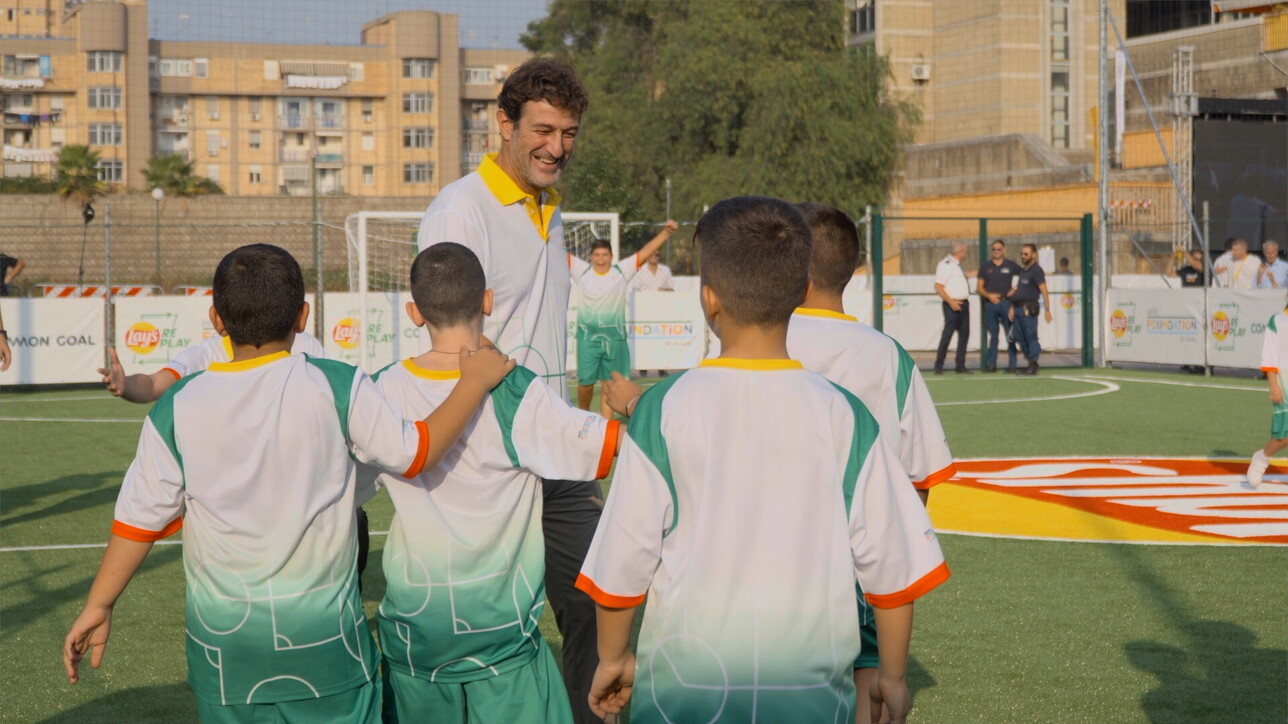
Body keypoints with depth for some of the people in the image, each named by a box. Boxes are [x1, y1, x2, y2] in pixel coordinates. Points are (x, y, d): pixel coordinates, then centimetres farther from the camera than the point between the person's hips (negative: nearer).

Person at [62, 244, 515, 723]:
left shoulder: (176, 411, -5)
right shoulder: (336, 387, -11)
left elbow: (140, 519, -1)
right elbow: (416, 453, -3)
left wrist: (98, 605, 11)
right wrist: (473, 382, 9)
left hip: (222, 633, 2)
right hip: (322, 630, -1)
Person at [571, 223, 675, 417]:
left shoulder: (622, 271, 1)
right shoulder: (581, 271, 2)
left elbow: (646, 252, -3)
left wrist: (666, 232, -12)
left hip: (614, 336, 0)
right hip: (587, 335, 0)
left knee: (609, 381, 5)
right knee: (585, 381, 1)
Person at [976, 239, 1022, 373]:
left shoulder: (1011, 266, 6)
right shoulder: (986, 266, 11)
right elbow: (979, 287, 9)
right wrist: (989, 295, -8)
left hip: (1006, 303, -2)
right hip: (990, 303, 2)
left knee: (1010, 335, -4)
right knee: (992, 335, 5)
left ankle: (1011, 365, -2)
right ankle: (991, 364, 9)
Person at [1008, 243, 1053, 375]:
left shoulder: (1036, 270, -6)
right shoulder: (1022, 270, 19)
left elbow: (1044, 291, -13)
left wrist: (1047, 310, -20)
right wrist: (1012, 307, 14)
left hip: (1028, 309, -9)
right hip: (1018, 308, 9)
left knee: (1031, 337, -5)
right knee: (1019, 337, 9)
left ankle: (1033, 365, -1)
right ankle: (1030, 362, 19)